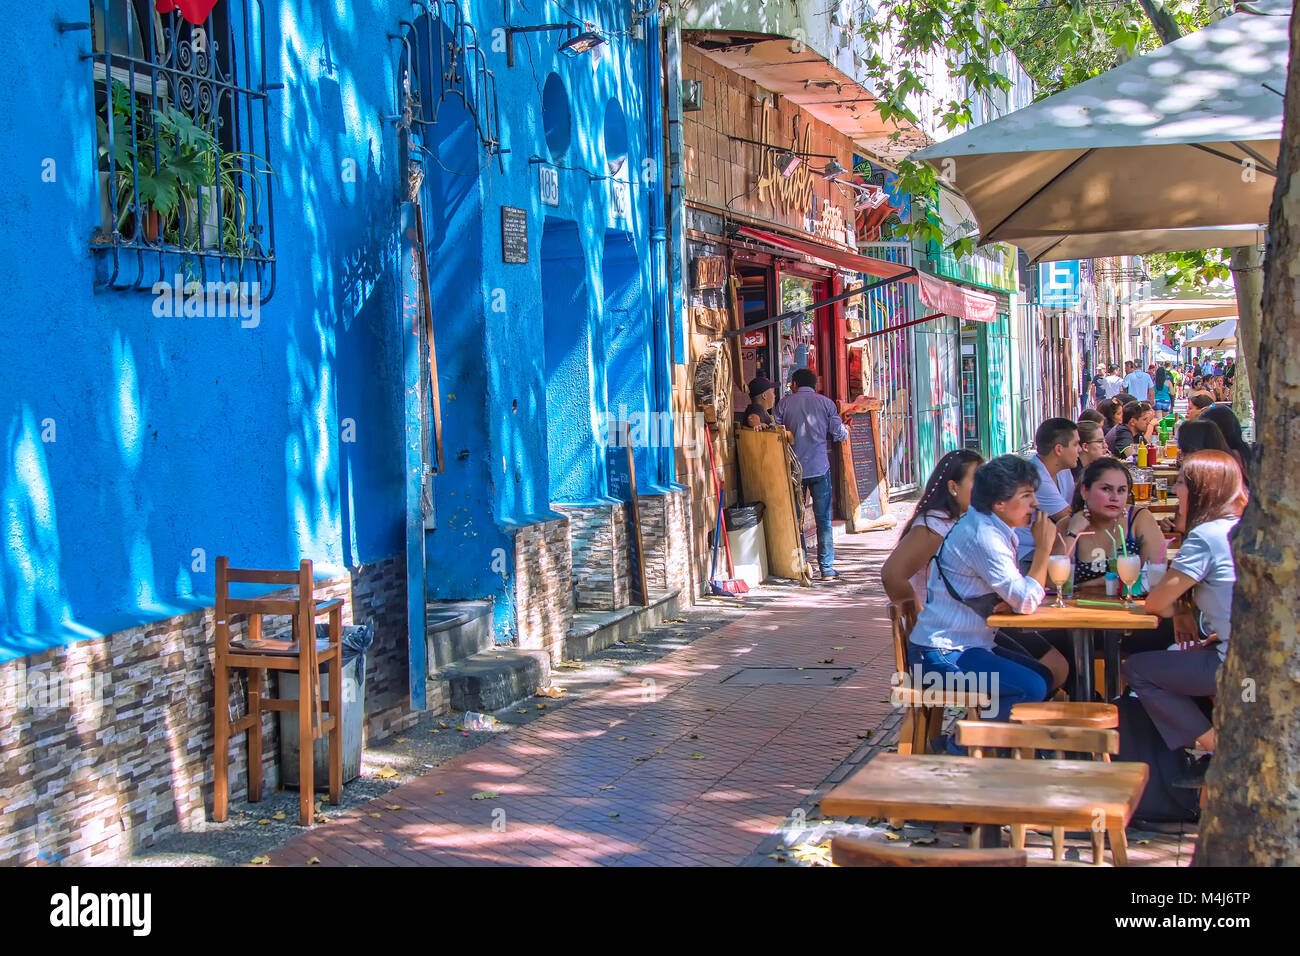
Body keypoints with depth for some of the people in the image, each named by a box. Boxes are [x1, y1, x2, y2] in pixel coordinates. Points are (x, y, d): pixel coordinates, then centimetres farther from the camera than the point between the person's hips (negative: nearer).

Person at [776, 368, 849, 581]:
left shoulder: (785, 403, 2)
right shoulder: (826, 403, 2)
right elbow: (839, 434, 2)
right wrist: (845, 430, 22)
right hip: (819, 468, 0)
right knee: (823, 519, 4)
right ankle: (827, 568, 3)